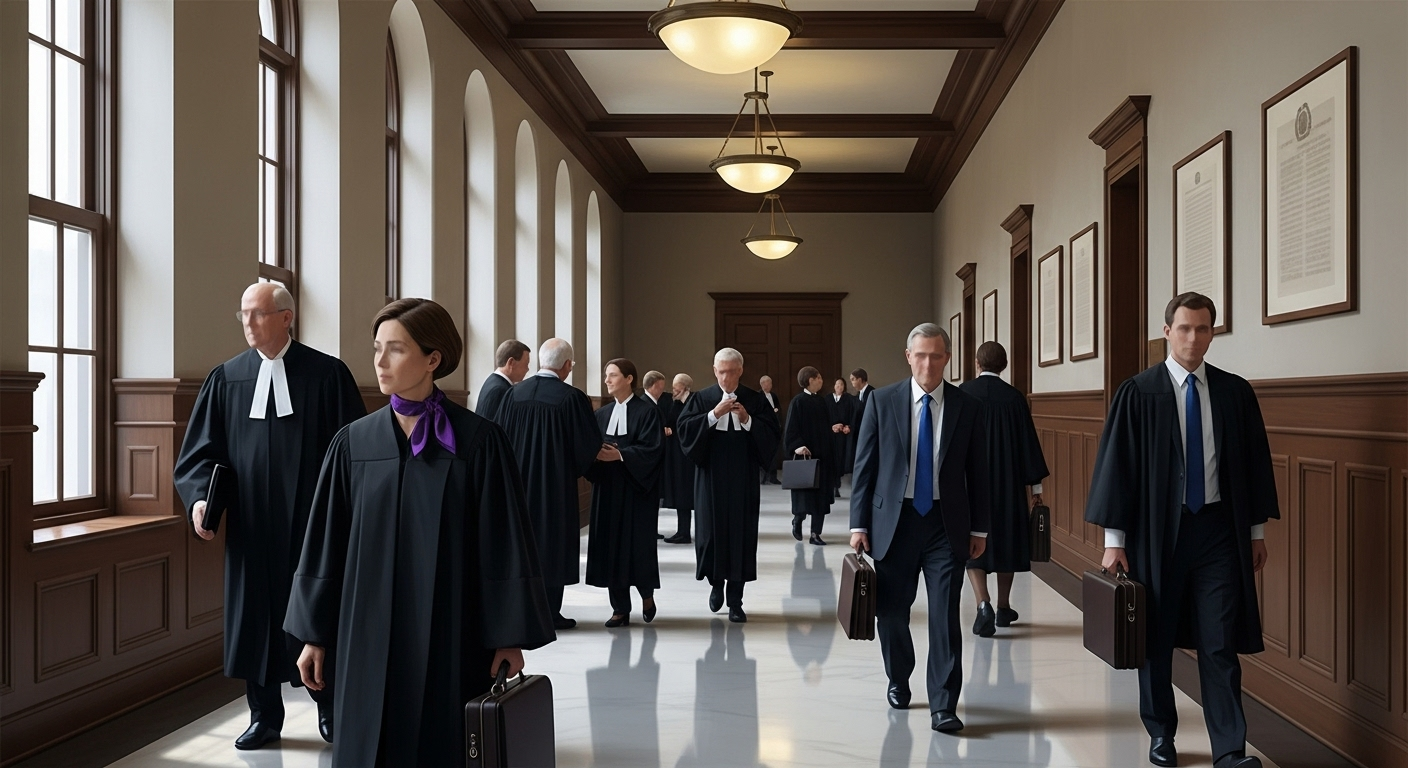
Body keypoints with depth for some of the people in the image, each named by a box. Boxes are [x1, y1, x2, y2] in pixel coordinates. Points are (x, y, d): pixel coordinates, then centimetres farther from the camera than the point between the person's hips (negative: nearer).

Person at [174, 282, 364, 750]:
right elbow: (203, 448, 4)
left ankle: (329, 706, 27)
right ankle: (264, 716, 23)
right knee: (255, 615, 9)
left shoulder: (327, 374, -5)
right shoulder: (227, 378, 5)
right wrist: (199, 496, -12)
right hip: (251, 524, 3)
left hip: (311, 521, -3)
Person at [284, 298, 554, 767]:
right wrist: (315, 634, 6)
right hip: (370, 634, 3)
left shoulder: (478, 441, -7)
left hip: (452, 631, -2)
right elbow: (327, 542, 6)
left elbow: (504, 541, -6)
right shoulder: (355, 442, 2)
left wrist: (509, 636, -7)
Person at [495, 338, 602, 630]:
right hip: (557, 485, -4)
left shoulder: (514, 394, -3)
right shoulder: (572, 398, -15)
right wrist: (574, 469, 11)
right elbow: (590, 443, -9)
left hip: (519, 484, 4)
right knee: (553, 545, 6)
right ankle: (549, 613, 11)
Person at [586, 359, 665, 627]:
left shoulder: (647, 411, -4)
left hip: (637, 489, -5)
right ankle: (620, 608, 9)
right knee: (611, 544, 2)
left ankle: (647, 593, 25)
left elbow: (652, 448, -13)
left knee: (639, 543, -2)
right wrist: (595, 454, -17)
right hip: (607, 489, 5)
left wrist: (620, 455, -22)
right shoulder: (601, 414, 12)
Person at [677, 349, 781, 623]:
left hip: (743, 481, 0)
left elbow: (772, 435, -3)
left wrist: (748, 420, -17)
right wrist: (714, 414, -19)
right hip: (710, 479, 0)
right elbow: (684, 430, -9)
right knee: (711, 532, 4)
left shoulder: (755, 401, 4)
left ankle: (735, 600, 7)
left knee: (741, 535, -1)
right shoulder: (701, 400, 4)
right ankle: (716, 583, 30)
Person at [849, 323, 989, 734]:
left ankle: (943, 706, 1)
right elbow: (864, 466, 1)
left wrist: (979, 528, 6)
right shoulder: (882, 401, 1)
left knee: (945, 614, -6)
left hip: (946, 524, -1)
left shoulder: (968, 406, 2)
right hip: (894, 520, 1)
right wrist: (859, 524, -3)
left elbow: (977, 471, 7)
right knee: (891, 611, 11)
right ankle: (898, 682, 34)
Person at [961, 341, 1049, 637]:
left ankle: (984, 605, -16)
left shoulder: (961, 394, -6)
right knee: (1005, 540, 15)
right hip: (1008, 482, 2)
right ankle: (1003, 608, 25)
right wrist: (1036, 485, 6)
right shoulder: (1014, 397, -4)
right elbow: (1028, 442, -1)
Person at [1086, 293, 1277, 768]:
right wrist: (1114, 541, -8)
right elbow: (1115, 466, -5)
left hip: (1219, 529, 1)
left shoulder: (1236, 392, 3)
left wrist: (1257, 531, 9)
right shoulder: (1138, 394, -5)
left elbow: (1255, 462, 9)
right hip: (1157, 529, -1)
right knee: (1156, 639, 9)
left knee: (1220, 643, 0)